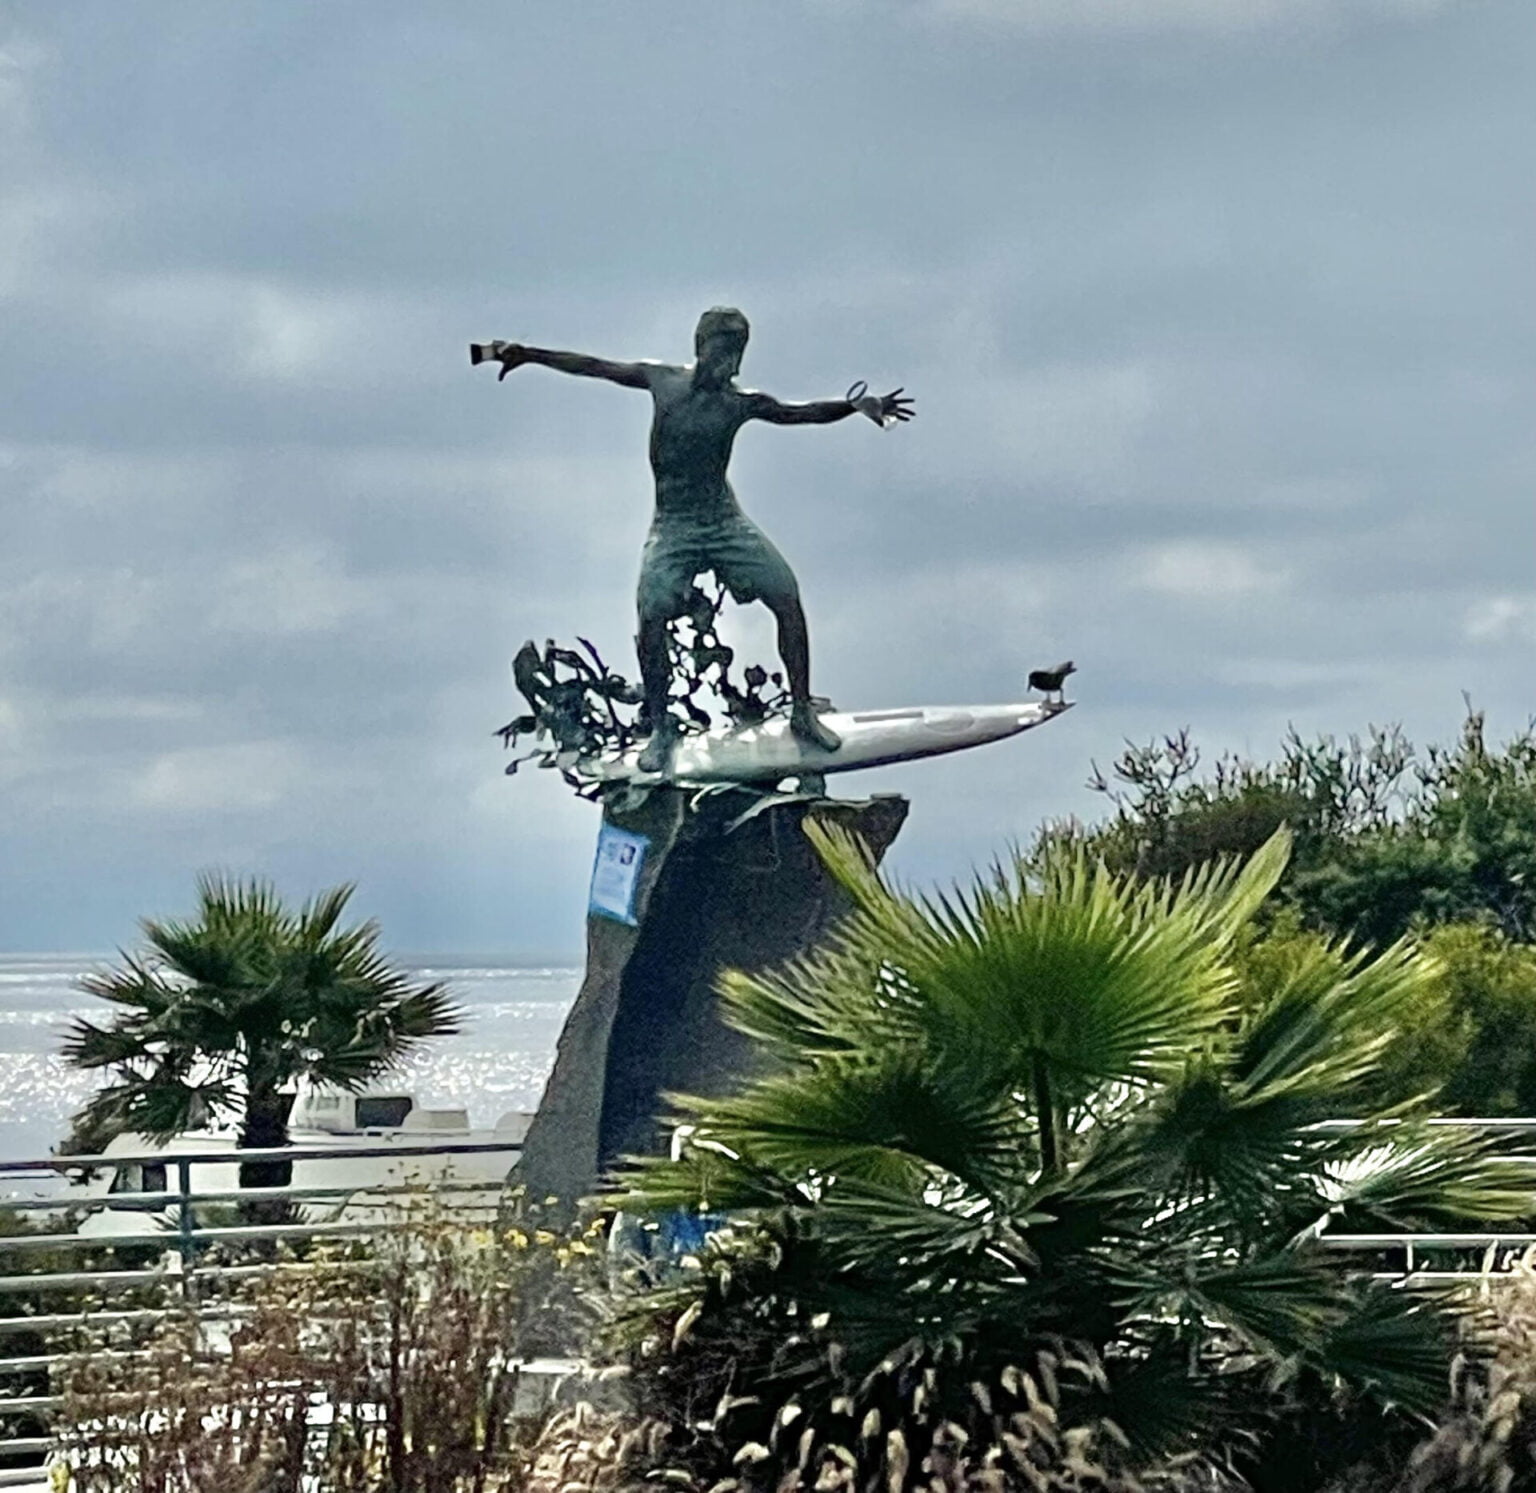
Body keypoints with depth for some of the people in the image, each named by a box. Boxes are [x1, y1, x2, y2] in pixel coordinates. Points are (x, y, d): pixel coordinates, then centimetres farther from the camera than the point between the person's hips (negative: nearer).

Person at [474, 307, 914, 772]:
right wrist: (527, 355, -5)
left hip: (726, 522, 1)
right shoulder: (661, 379, -1)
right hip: (673, 527, -1)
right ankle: (660, 729, -4)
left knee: (787, 597, -14)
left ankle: (802, 711, -2)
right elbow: (593, 367, 1)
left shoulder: (741, 403, -2)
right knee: (652, 617, -19)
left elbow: (804, 412, -7)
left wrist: (856, 406, -23)